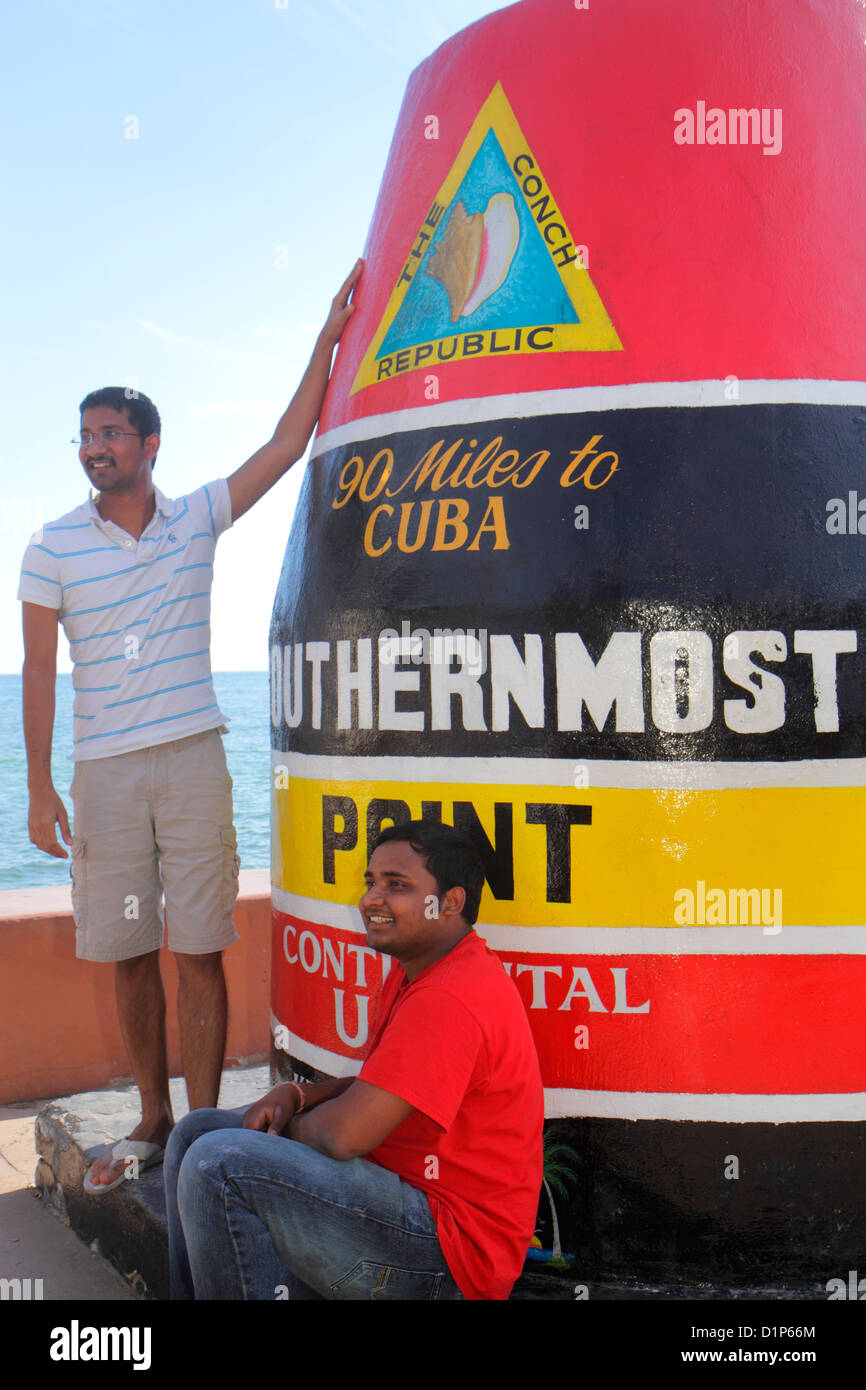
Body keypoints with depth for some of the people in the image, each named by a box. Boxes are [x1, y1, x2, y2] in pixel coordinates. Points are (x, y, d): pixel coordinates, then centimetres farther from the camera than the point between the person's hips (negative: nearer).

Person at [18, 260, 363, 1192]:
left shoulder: (196, 519, 6)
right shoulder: (54, 548, 4)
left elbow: (287, 444, 5)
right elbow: (39, 670, 3)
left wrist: (329, 337, 2)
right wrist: (39, 787, -3)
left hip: (193, 762, 0)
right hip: (103, 772, 1)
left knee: (199, 951, -1)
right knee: (128, 957, 7)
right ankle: (153, 1123, 22)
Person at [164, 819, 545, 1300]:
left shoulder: (449, 998, -25)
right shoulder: (417, 971, 12)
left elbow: (344, 1134, -27)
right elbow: (381, 1088, 22)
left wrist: (291, 1125, -3)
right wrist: (296, 1094, 1)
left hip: (448, 1258, -11)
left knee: (218, 1165, -25)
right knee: (197, 1132, 10)